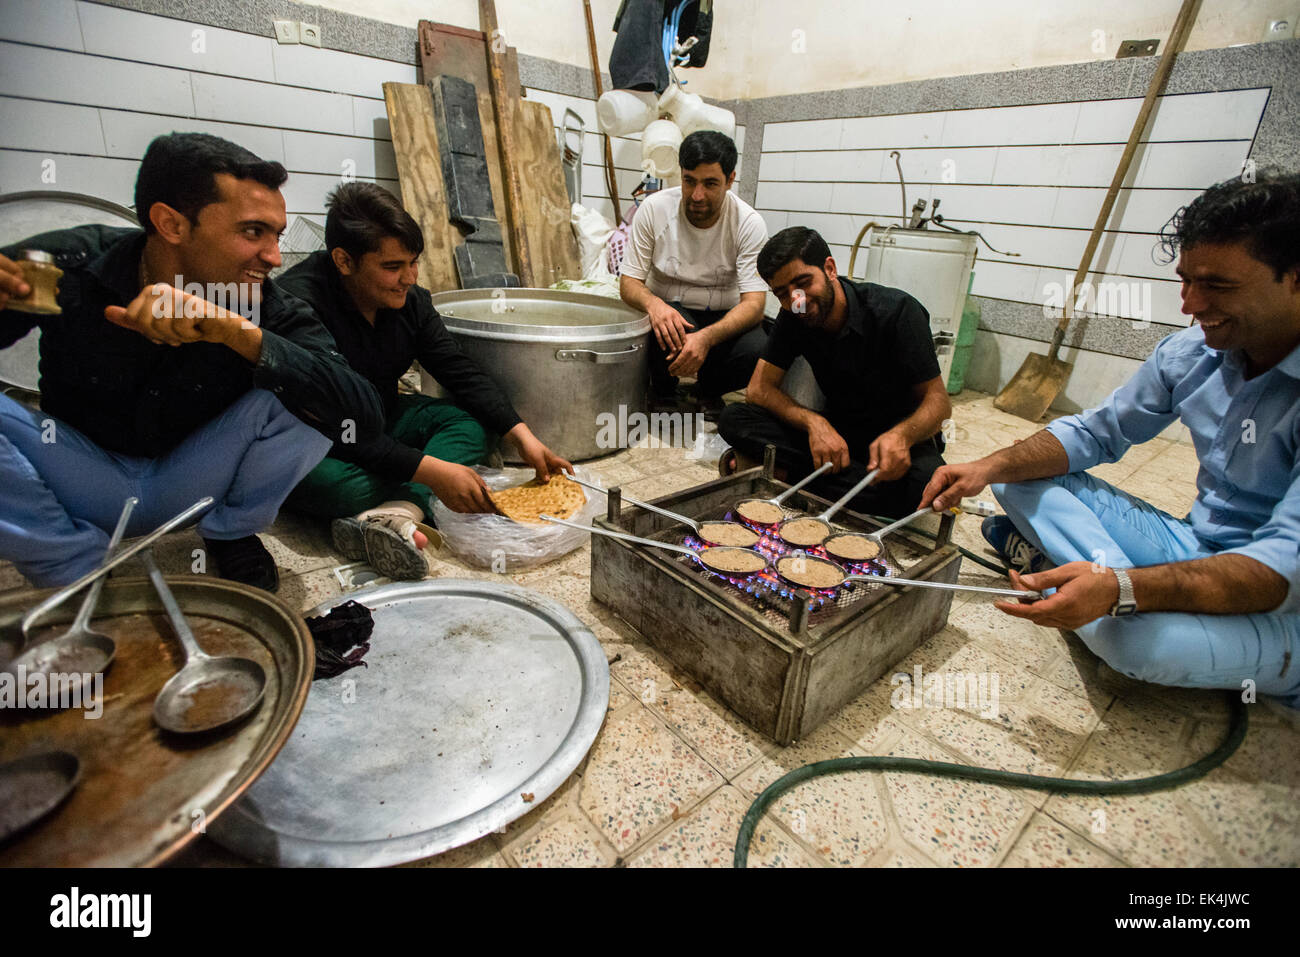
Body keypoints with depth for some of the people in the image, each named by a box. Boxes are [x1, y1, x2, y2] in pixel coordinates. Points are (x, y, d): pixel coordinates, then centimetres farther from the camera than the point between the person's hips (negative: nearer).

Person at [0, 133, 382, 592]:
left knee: (303, 397, -23)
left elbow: (363, 412, -31)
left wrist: (240, 333, -41)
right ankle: (83, 569, -5)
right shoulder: (64, 264, -16)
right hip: (85, 476, 1)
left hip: (192, 482, 0)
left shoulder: (272, 309, -18)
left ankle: (230, 537, 2)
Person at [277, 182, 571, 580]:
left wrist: (523, 436, -16)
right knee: (346, 484, -39)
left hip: (378, 421, 7)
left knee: (475, 420, -13)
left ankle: (393, 515, -33)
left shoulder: (409, 298, -5)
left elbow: (461, 372, -4)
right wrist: (431, 471, -37)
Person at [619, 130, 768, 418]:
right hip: (668, 312, 0)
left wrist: (706, 338, -39)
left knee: (756, 351, -30)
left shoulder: (749, 223, -13)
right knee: (668, 326, -36)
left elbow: (754, 302, -19)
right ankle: (664, 392, -1)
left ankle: (708, 391, 5)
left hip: (723, 319, 1)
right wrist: (653, 304, -34)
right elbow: (629, 282, -8)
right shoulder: (654, 209, -11)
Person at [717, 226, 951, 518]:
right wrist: (813, 422, -28)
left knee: (927, 480, -39)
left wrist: (901, 435, -38)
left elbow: (938, 400, -15)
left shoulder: (896, 310, -16)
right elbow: (759, 388, -9)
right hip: (836, 428, 4)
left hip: (897, 433, -3)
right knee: (734, 420, -20)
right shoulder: (793, 318, -4)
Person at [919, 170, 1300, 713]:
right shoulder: (1192, 351, -4)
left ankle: (1044, 558, -10)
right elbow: (1096, 431, 2)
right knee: (1020, 474, -5)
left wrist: (1120, 590, -46)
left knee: (1146, 639, -38)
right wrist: (989, 468, -17)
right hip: (1194, 549, 6)